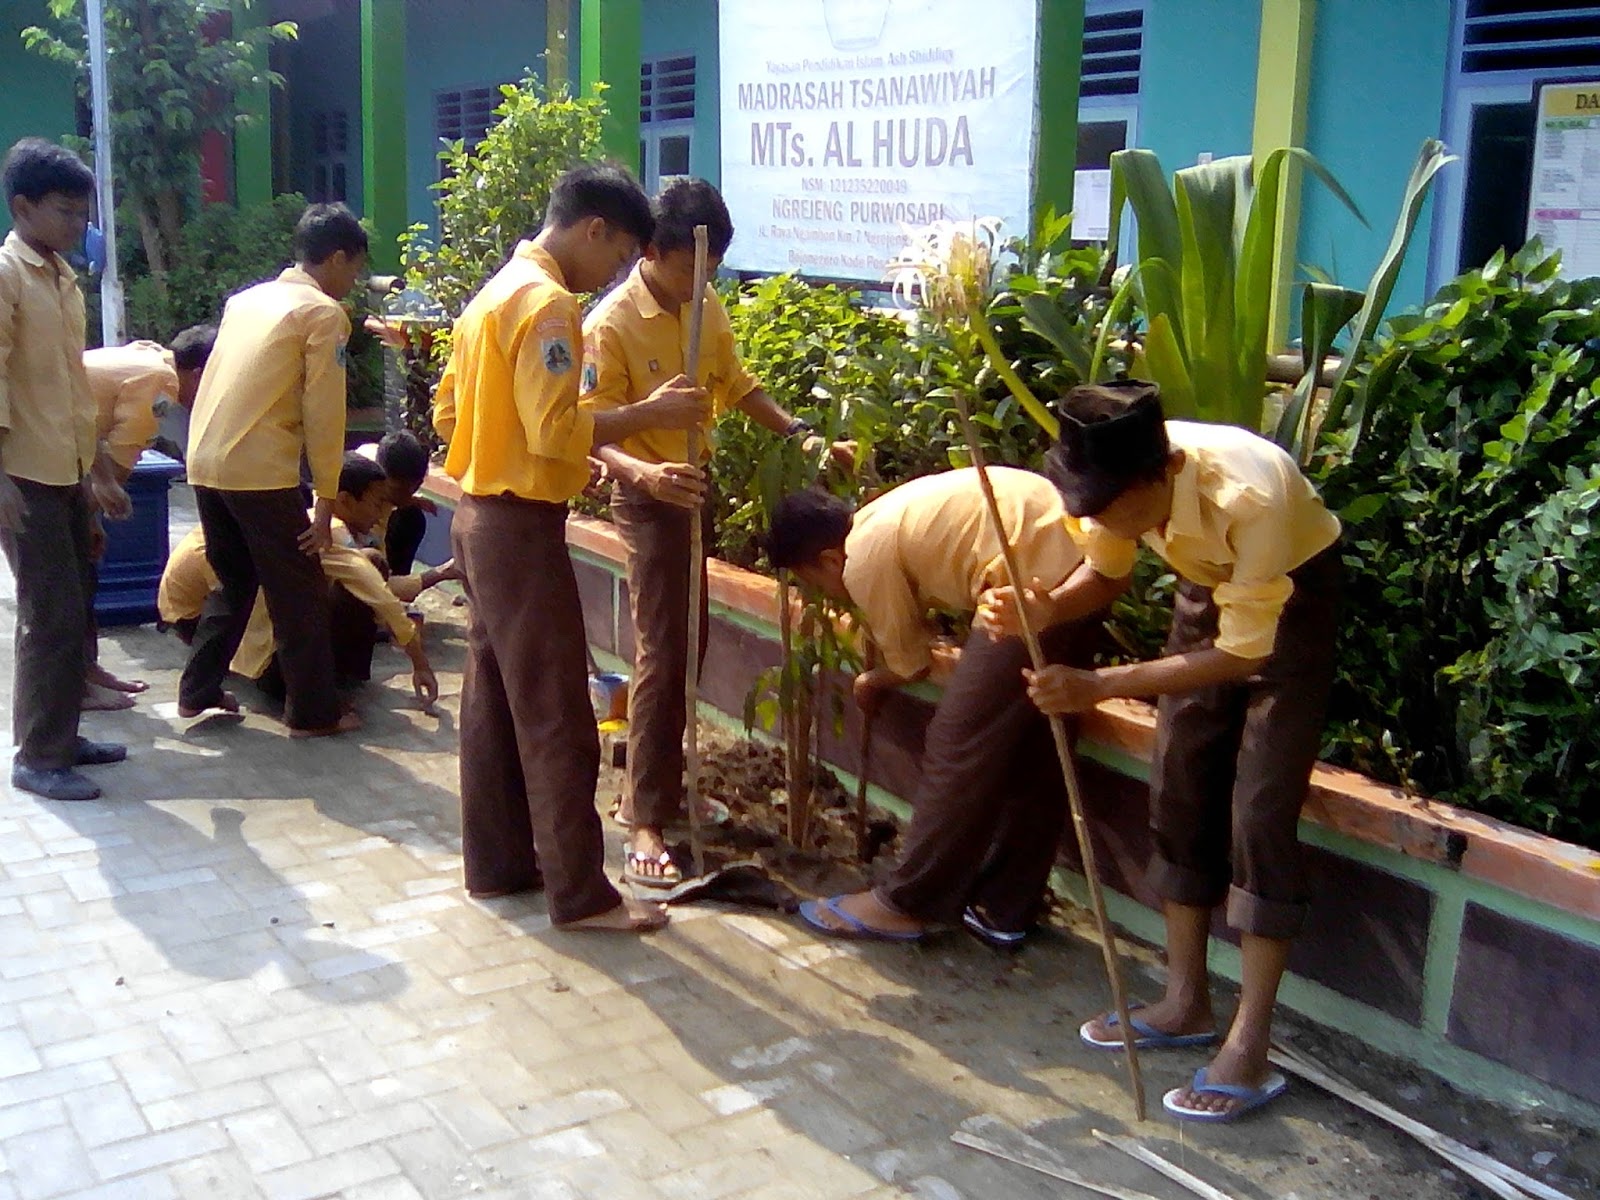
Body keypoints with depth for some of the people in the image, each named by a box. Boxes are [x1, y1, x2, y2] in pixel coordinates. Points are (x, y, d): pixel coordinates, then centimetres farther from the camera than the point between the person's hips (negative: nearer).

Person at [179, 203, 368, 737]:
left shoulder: (247, 299, 18)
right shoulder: (324, 313, -4)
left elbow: (225, 385, 18)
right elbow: (323, 413, -9)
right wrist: (327, 499, -4)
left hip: (205, 463, 8)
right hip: (261, 471, -8)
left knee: (233, 582, 23)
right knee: (300, 593, 5)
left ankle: (197, 692, 27)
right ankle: (314, 713, 11)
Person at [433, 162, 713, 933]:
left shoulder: (497, 291, 14)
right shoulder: (548, 303, -16)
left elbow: (448, 411, 18)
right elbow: (555, 428, -24)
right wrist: (650, 412, -17)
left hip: (479, 515, 10)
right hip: (522, 526, -10)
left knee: (494, 698, 14)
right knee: (556, 716, -5)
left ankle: (497, 862, 24)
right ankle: (580, 893, 2)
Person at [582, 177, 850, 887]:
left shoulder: (707, 310, 4)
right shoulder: (612, 325, -17)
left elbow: (737, 386, 16)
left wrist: (799, 434, 3)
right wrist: (644, 473, -39)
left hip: (696, 488, 7)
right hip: (649, 499, -7)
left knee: (688, 647, 13)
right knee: (661, 656, -10)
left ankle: (658, 782, 28)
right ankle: (645, 822, -5)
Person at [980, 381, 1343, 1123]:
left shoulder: (1248, 495, -40)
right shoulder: (1121, 479, -23)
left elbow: (1243, 654, -32)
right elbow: (1106, 574, -4)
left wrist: (1101, 687, -37)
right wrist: (1045, 610, -26)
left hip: (1293, 596, -6)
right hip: (1208, 584, 6)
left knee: (1259, 811, -13)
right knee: (1178, 790, 4)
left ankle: (1249, 1048, -7)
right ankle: (1185, 1003, 16)